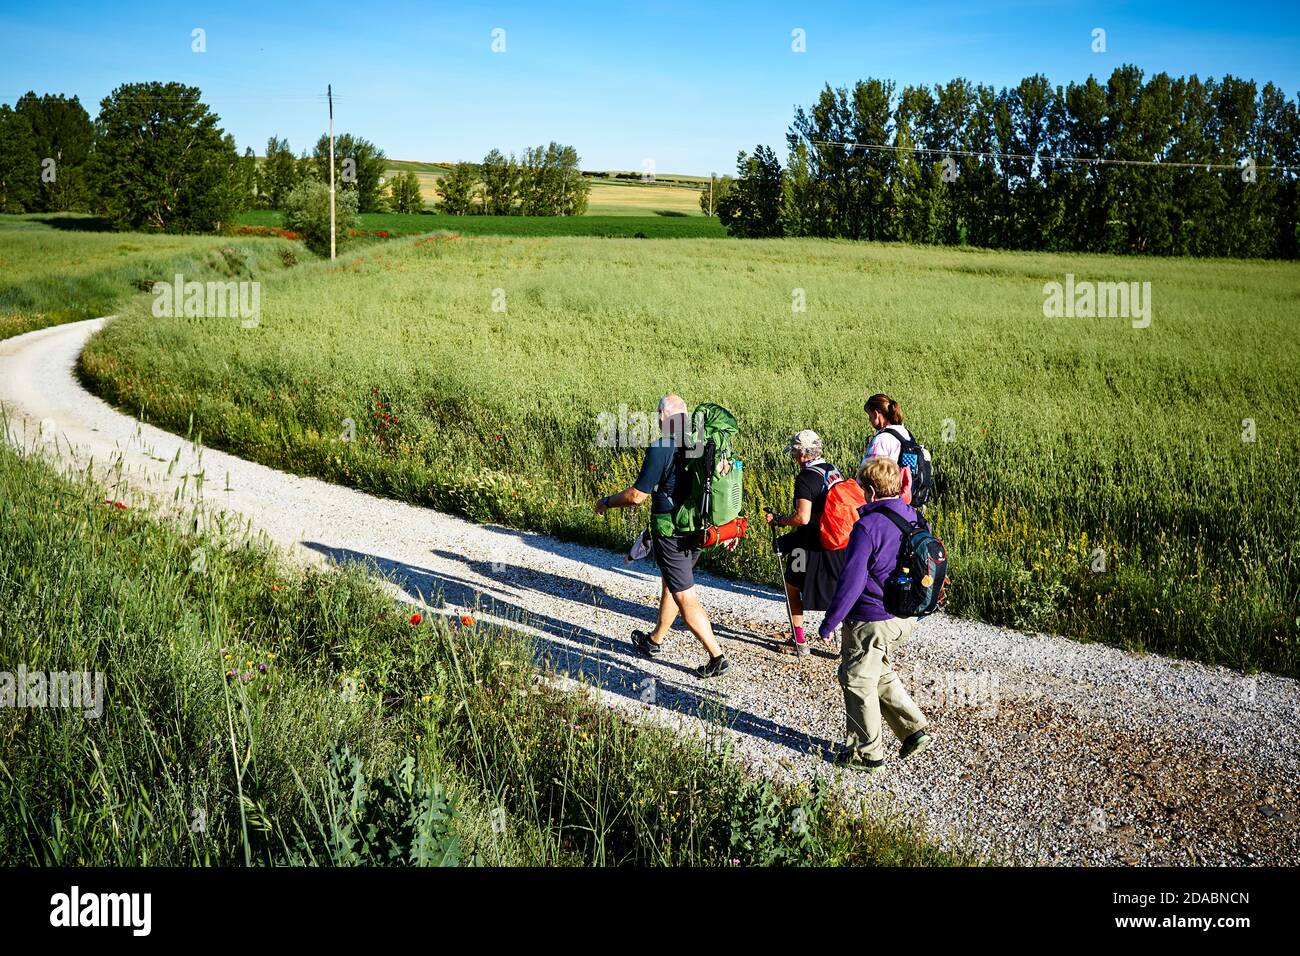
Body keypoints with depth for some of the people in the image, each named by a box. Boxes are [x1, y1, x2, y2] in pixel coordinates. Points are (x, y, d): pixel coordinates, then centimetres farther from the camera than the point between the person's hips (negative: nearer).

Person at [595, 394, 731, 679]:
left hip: (671, 533, -8)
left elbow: (637, 495, -16)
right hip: (698, 530, 8)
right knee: (671, 584, 23)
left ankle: (717, 657, -3)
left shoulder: (661, 449, -19)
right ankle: (654, 641, 39)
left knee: (685, 597, -1)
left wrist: (607, 502, 1)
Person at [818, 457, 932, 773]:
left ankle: (867, 753, 19)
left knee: (857, 683, 9)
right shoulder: (913, 518, 2)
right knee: (881, 675, 27)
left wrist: (829, 624, -14)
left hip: (870, 621, -8)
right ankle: (914, 728, 22)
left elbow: (851, 581, -23)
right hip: (905, 616, 8)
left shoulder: (867, 527, -22)